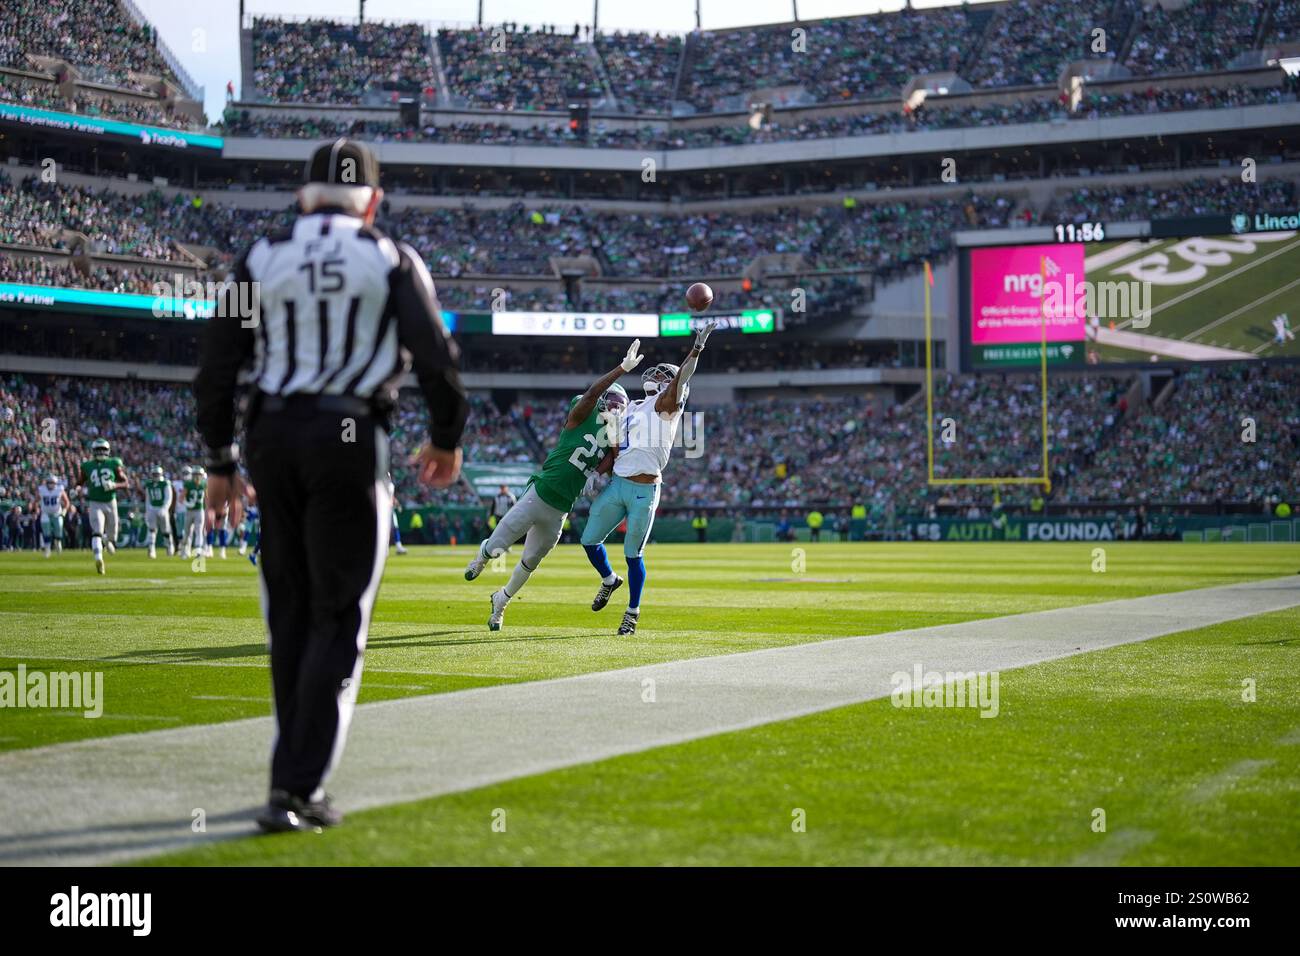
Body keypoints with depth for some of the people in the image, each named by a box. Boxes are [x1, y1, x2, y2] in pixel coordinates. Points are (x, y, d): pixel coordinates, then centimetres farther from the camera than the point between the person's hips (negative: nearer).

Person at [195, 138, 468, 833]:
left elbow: (216, 369, 4)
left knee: (290, 614, 15)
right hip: (350, 439, -3)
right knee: (337, 620, 1)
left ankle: (298, 775, 21)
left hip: (271, 436, 3)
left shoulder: (261, 260, 7)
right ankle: (296, 789, -6)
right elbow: (437, 358, -5)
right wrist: (446, 439, 13)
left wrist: (221, 463, 15)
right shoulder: (391, 261, 1)